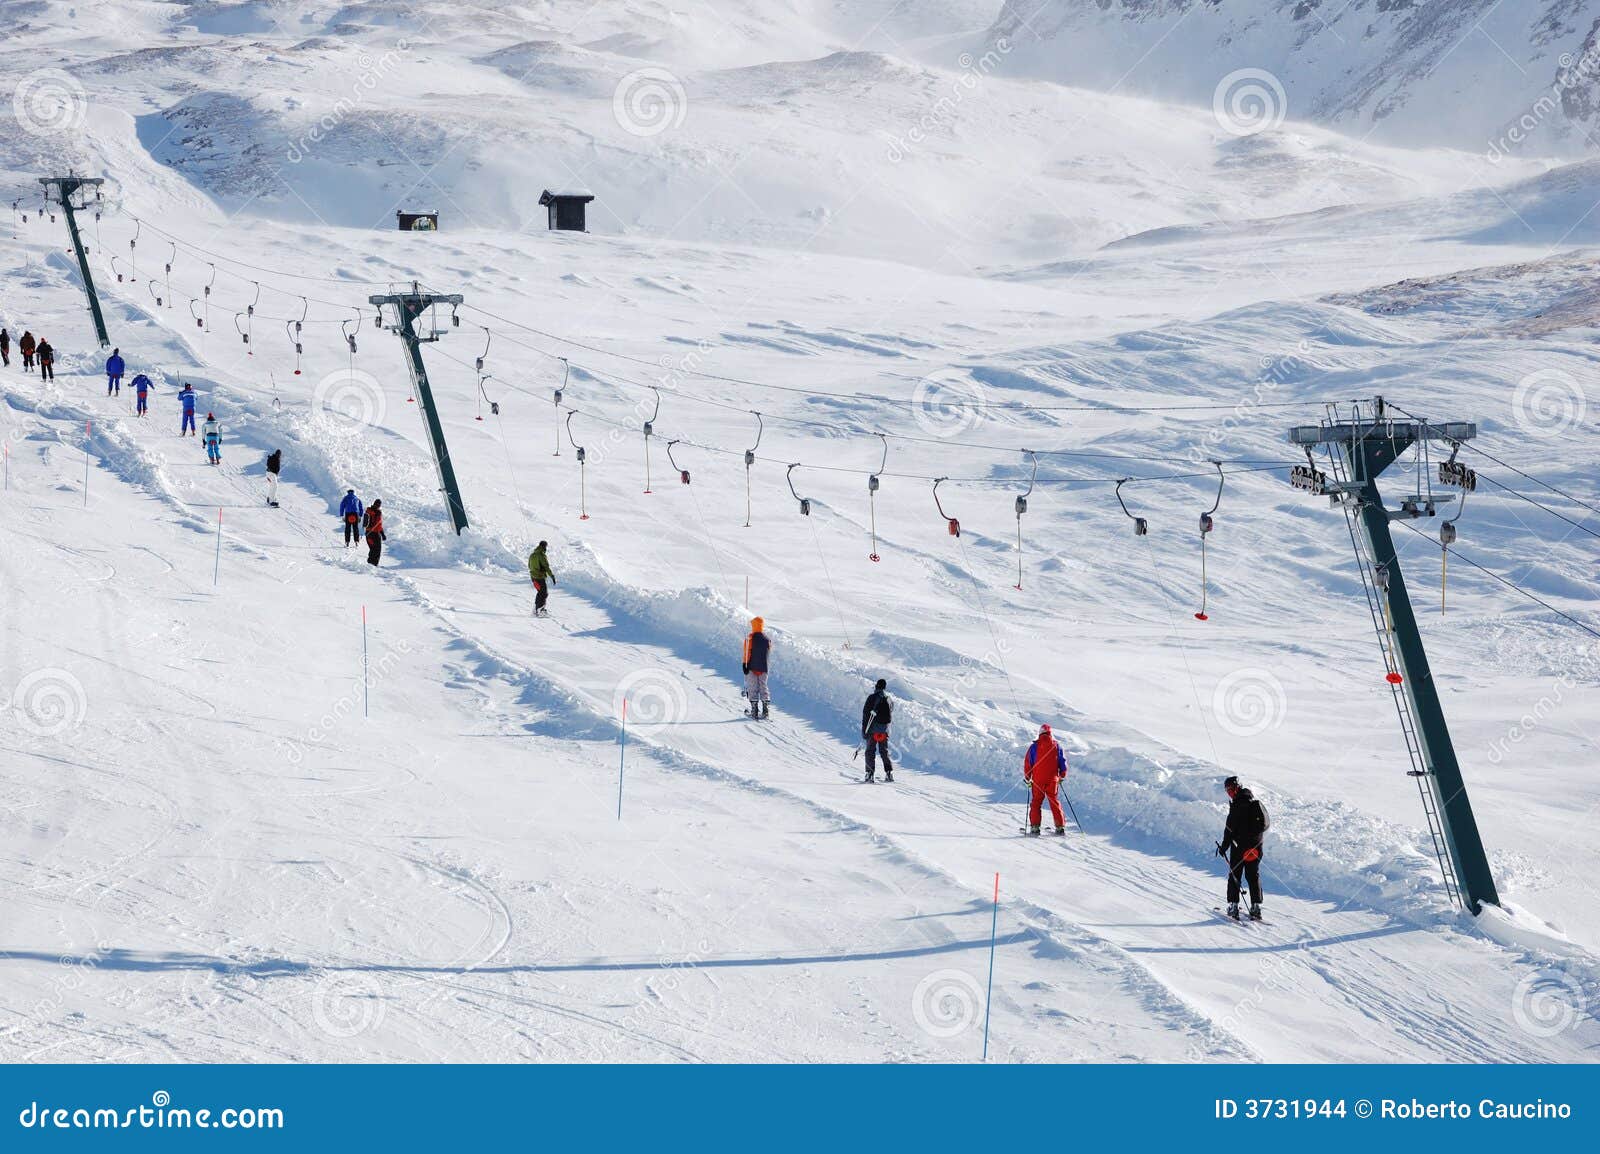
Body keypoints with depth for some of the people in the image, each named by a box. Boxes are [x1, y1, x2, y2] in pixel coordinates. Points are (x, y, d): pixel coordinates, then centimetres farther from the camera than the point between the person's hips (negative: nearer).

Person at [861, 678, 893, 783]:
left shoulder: (872, 698, -7)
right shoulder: (889, 699, 7)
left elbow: (865, 714, -10)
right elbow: (891, 714, 17)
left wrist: (864, 730, -8)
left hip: (873, 728, -4)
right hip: (885, 729, 4)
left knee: (870, 751, -1)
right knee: (884, 751, 12)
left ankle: (870, 773, -10)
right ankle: (889, 772, 3)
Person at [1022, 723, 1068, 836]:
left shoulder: (1034, 746, -3)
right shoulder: (1056, 746, 2)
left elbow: (1027, 762, -1)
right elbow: (1063, 763, 7)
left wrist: (1027, 778, 10)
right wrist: (1062, 776, 21)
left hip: (1038, 780, -2)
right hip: (1053, 779, 2)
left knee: (1036, 802, 6)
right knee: (1054, 802, 10)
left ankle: (1035, 827, -2)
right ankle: (1060, 827, 6)